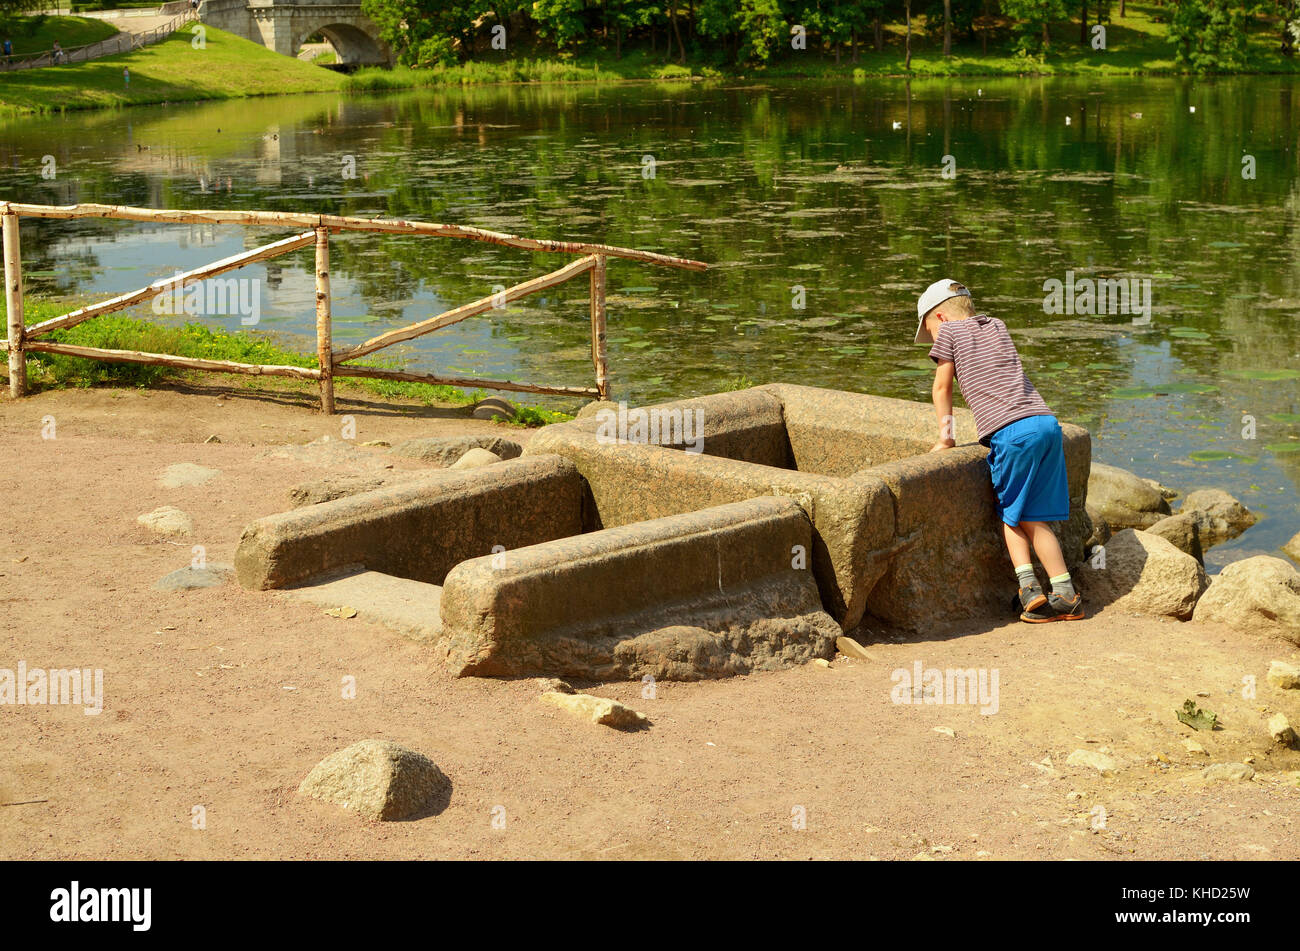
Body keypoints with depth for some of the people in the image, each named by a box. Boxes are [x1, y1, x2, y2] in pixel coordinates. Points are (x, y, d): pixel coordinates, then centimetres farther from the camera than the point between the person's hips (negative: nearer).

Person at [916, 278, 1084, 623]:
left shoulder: (949, 331, 11)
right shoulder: (997, 326, 28)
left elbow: (942, 388, 14)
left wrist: (946, 437, 22)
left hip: (1013, 432, -6)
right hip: (1047, 423, 6)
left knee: (1010, 515, 10)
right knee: (1034, 519, 12)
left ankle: (1029, 586, -4)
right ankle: (1066, 594, 6)